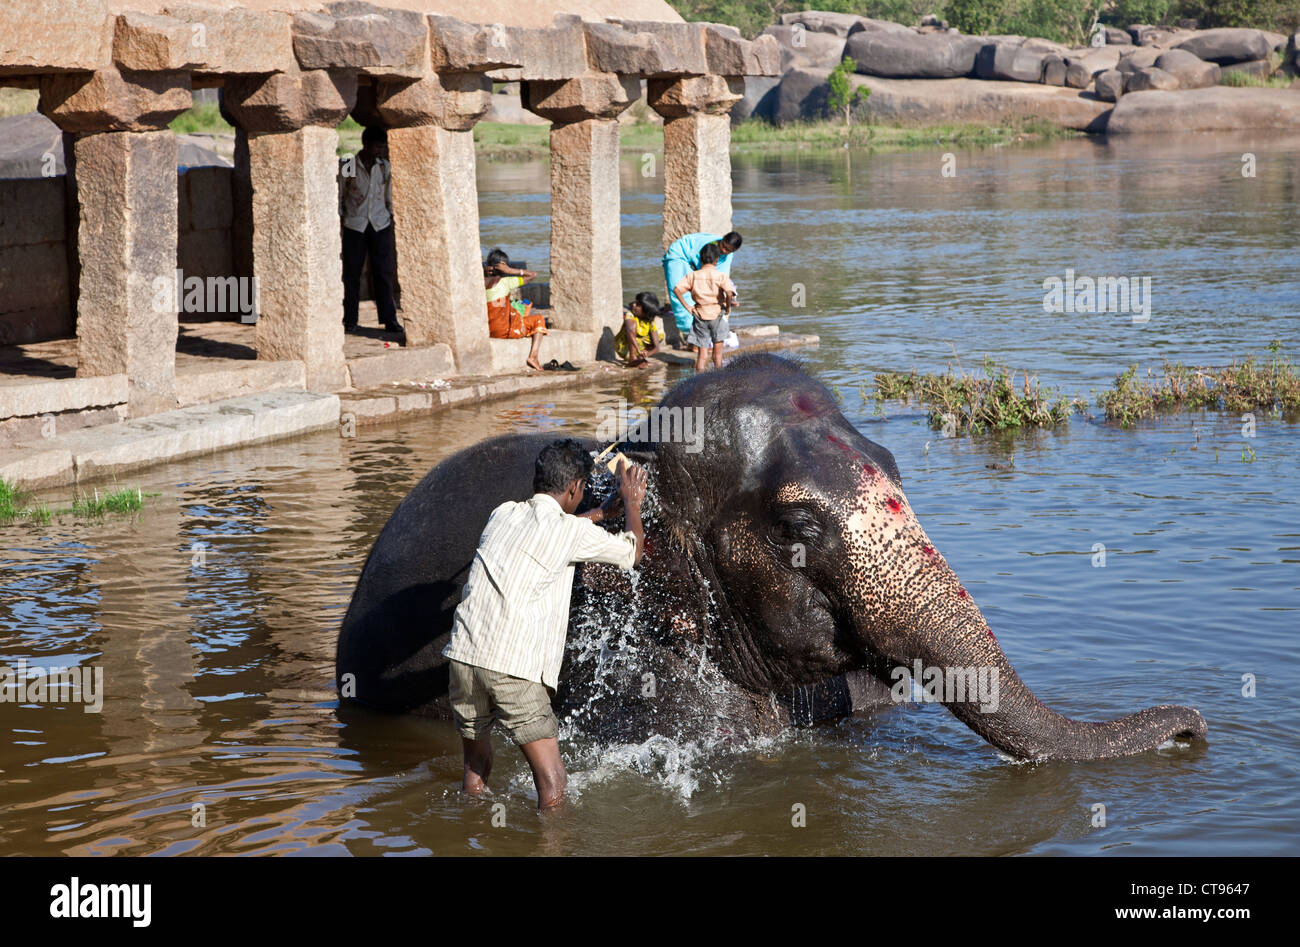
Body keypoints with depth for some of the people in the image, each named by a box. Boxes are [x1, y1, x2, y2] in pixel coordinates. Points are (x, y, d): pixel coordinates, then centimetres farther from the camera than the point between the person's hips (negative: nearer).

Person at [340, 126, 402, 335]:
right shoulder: (347, 165, -6)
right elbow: (339, 195, 1)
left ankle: (389, 319, 5)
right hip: (354, 225, -2)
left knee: (384, 272, 1)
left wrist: (392, 218, 10)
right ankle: (350, 320, 7)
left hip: (380, 224, 2)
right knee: (352, 274, 1)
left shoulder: (384, 166, 4)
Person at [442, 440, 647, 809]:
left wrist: (602, 512, 46)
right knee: (553, 788, -4)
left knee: (475, 770, 24)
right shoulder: (572, 531, -2)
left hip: (464, 654, 7)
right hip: (514, 667, -7)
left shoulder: (503, 513, 15)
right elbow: (632, 553, 16)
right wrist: (632, 503, 32)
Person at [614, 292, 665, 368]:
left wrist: (647, 352, -42)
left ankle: (639, 357, -6)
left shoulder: (651, 322, -15)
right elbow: (629, 331, -42)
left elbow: (656, 347, -20)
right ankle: (632, 359, -31)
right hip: (623, 346, -4)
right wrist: (638, 350, -52)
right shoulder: (629, 314, -23)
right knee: (633, 323, -28)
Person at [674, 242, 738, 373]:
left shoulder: (692, 276, 1)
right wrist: (728, 307, -7)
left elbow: (677, 290, -8)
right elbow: (729, 293, -23)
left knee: (701, 354, 8)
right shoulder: (721, 276, -8)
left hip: (700, 314, 2)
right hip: (717, 314, -2)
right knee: (717, 352, 11)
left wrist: (687, 307, -4)